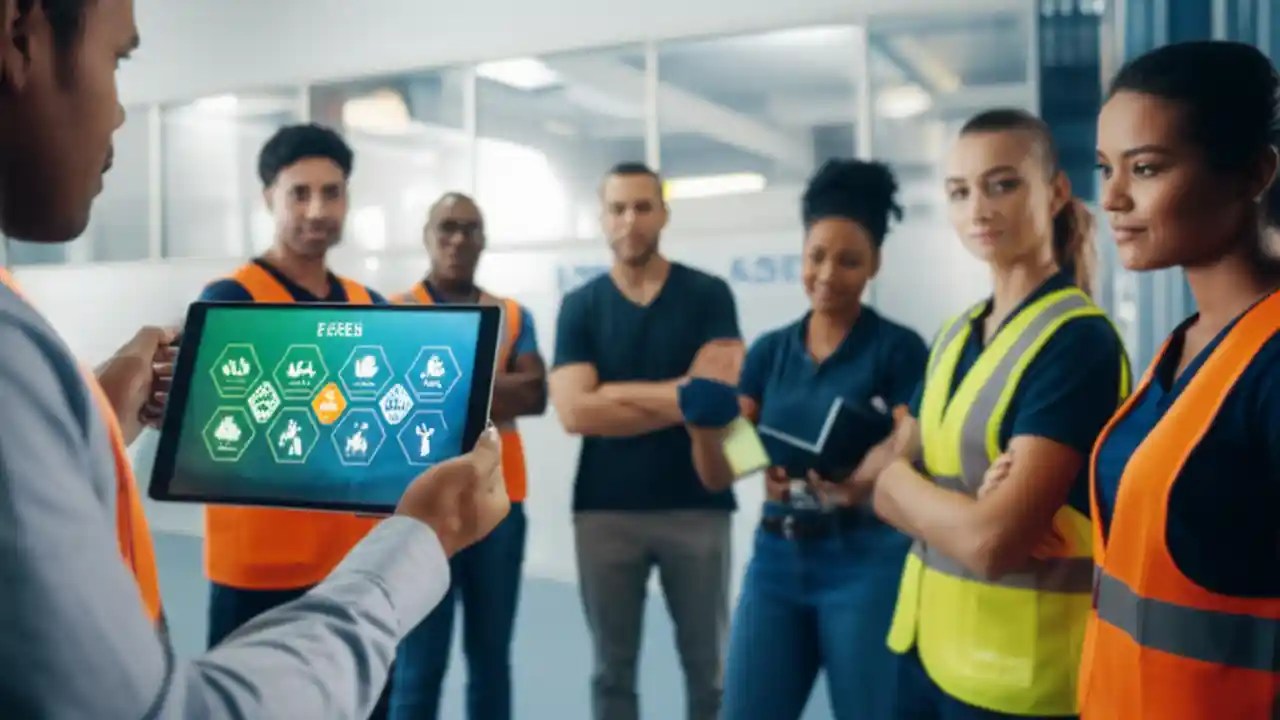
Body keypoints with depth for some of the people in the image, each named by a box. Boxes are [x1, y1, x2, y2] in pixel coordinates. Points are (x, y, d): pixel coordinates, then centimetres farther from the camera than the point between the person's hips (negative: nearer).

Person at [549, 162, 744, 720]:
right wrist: (678, 392, -9)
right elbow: (574, 412, -9)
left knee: (708, 668, 9)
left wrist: (613, 392, -9)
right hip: (605, 509, 1)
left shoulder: (708, 295, 0)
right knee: (612, 670, 12)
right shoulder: (580, 307, 3)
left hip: (697, 504, -1)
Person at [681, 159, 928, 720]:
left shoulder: (899, 349, -5)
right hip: (776, 559, 4)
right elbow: (719, 475, 4)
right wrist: (703, 423, -16)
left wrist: (857, 486, -28)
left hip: (865, 563, -4)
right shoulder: (769, 351, 7)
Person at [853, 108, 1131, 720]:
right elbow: (882, 469, 6)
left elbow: (992, 541, -25)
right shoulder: (955, 334, 6)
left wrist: (898, 483, -8)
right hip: (926, 640, 7)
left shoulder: (1079, 340, -18)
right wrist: (955, 510, -13)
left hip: (1017, 668, -7)